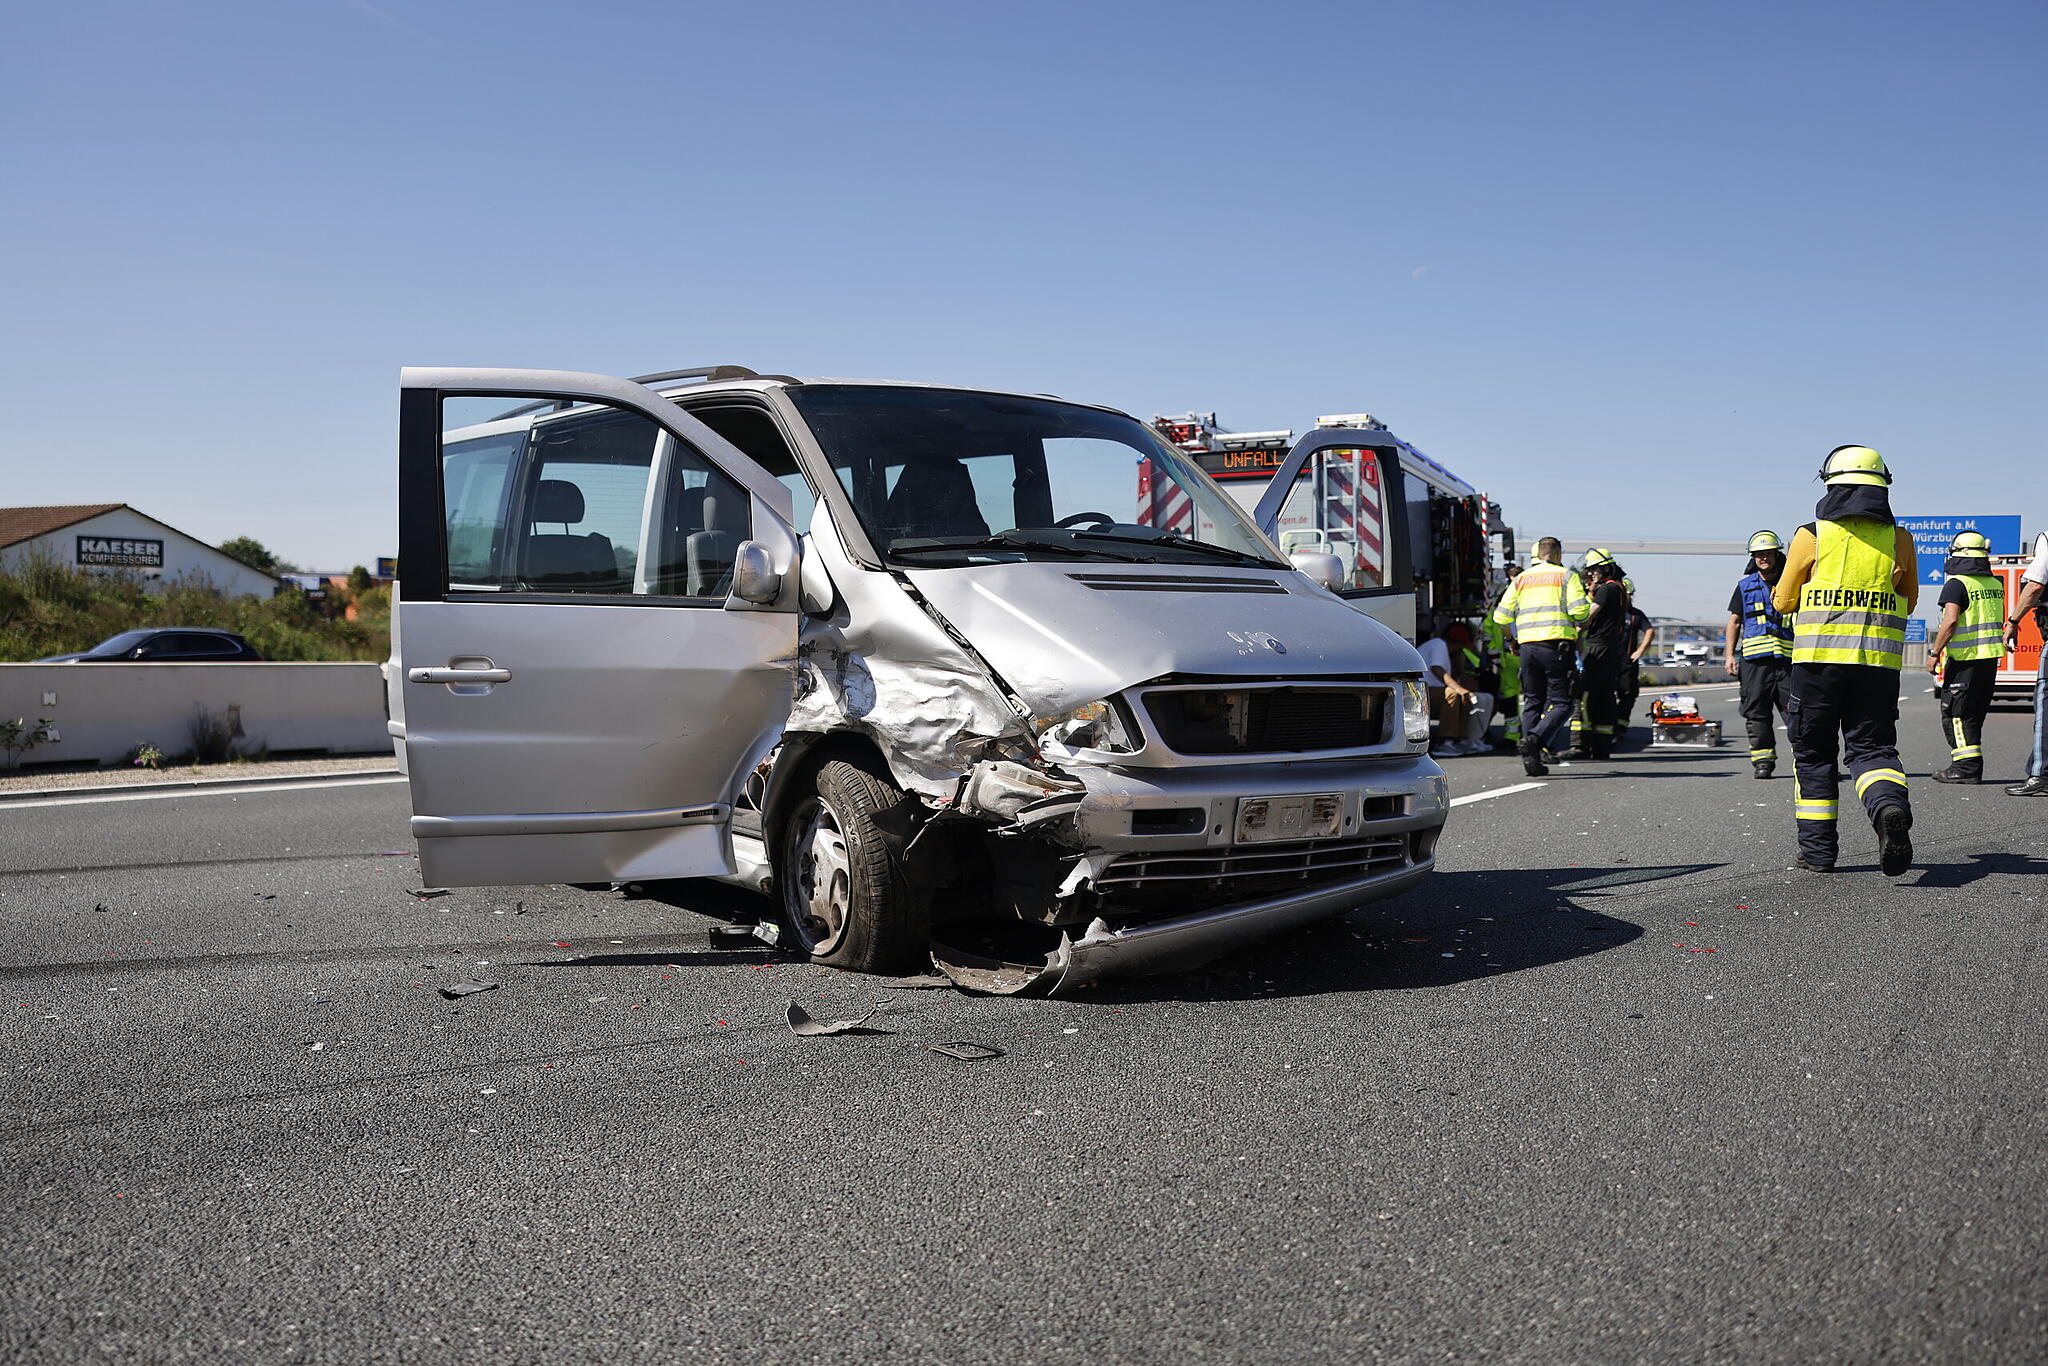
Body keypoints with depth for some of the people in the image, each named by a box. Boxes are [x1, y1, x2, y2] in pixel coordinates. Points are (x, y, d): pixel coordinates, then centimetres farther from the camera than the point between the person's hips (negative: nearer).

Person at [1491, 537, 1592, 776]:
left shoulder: (1521, 579, 14)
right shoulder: (1566, 576, 3)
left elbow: (1502, 616, 8)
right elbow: (1580, 610, -10)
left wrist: (1512, 640, 24)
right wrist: (1579, 624, 13)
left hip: (1528, 647, 4)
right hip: (1557, 646, -4)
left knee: (1532, 702, 12)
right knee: (1560, 703, 0)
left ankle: (1531, 759, 6)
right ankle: (1534, 739, -23)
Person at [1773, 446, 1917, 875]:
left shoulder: (1811, 536, 0)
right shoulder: (1899, 539, 6)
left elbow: (1783, 601, 8)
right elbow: (1907, 602, 17)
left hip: (1818, 660, -1)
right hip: (1878, 663, 2)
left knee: (1813, 753, 9)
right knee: (1872, 747, 7)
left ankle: (1817, 849, 9)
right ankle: (1890, 806, -24)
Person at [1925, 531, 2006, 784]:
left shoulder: (1957, 584, -12)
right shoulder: (1994, 583, 12)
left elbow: (1950, 621, -21)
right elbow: (2000, 621, 22)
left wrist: (1935, 652, -16)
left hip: (1965, 657, -8)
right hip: (1991, 657, 8)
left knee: (1955, 713, -3)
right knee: (1974, 713, 14)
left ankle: (1967, 766, -9)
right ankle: (1972, 766, 18)